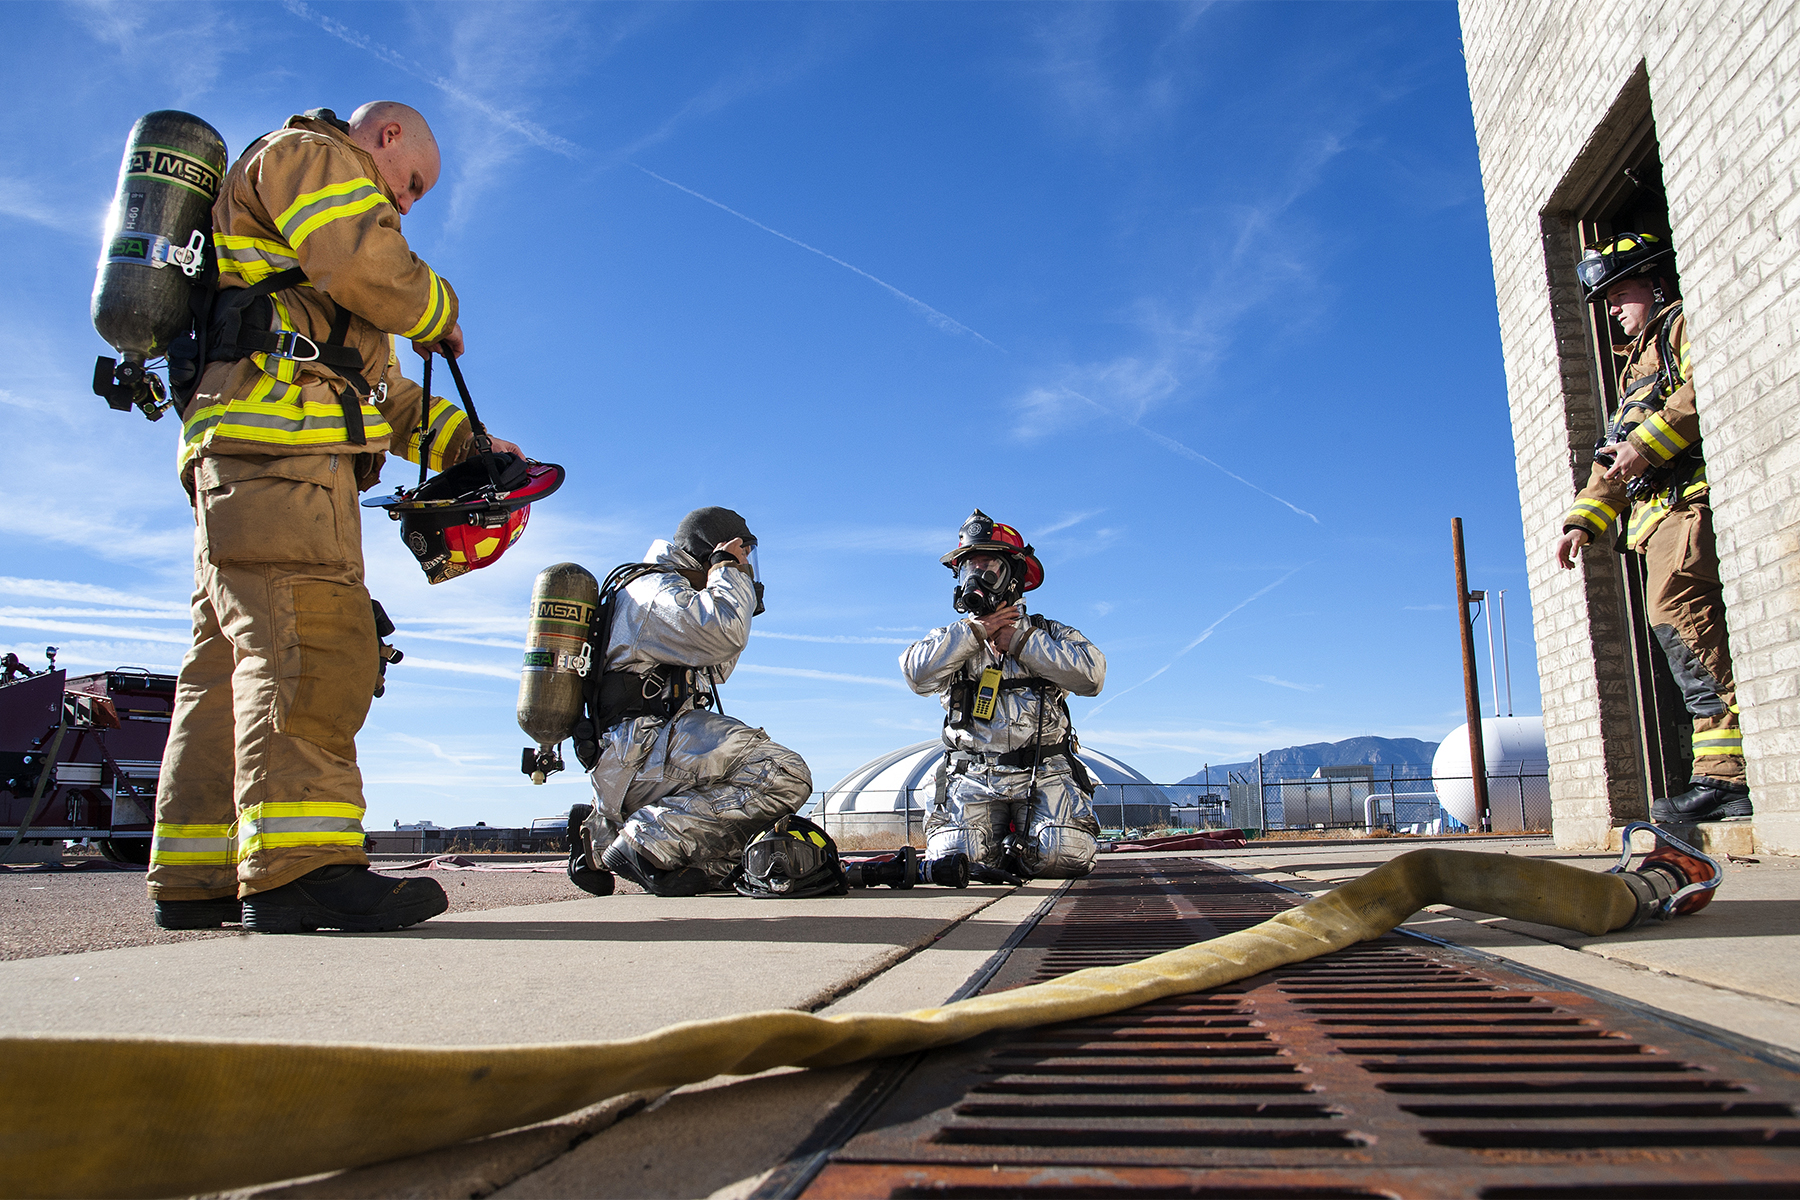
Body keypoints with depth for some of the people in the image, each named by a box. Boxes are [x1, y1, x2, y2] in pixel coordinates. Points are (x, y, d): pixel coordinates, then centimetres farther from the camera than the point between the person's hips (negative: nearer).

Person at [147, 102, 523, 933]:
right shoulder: (309, 155, 9)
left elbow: (376, 385, 31)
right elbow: (371, 267, -13)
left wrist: (463, 444, 21)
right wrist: (440, 316, 6)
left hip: (240, 456, 10)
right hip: (278, 436, -10)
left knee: (233, 657, 4)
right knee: (308, 642, -21)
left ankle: (194, 876, 5)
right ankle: (299, 866, -28)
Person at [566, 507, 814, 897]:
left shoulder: (667, 589, 31)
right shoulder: (655, 588, -3)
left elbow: (715, 670, 36)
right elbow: (723, 635, -20)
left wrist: (740, 603, 28)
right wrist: (729, 572, -3)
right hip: (642, 750, -11)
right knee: (785, 776, -24)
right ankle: (644, 840, -21)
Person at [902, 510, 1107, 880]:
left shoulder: (1049, 633, 12)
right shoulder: (952, 639, 16)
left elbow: (1091, 675, -8)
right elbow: (917, 673, -6)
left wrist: (1019, 640, -6)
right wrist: (976, 631, -5)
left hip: (1044, 772, -1)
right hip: (974, 776, 1)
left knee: (1064, 856, -22)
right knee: (954, 857, -20)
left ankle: (1020, 849, 13)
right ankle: (995, 840, 14)